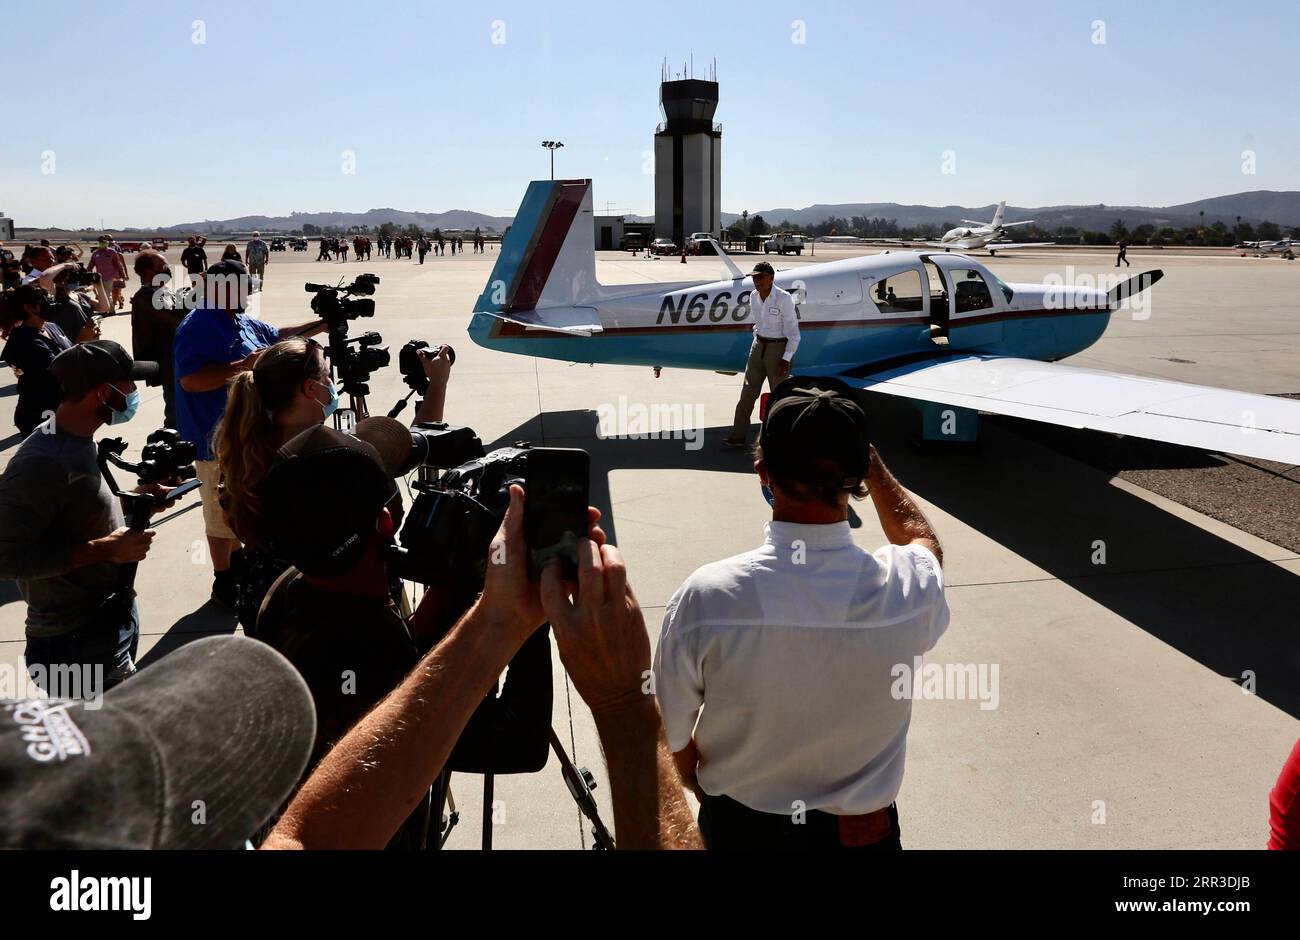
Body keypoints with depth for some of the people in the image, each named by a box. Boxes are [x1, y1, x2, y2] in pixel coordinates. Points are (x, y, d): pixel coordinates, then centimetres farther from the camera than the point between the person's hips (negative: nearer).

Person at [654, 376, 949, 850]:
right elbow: (921, 538, 3)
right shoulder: (909, 589, -24)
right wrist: (865, 455, 6)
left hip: (736, 829, -1)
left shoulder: (704, 598, -28)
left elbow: (672, 741, -12)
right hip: (864, 832, 2)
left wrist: (717, 802, 6)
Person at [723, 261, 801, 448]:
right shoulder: (753, 296, 2)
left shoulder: (784, 298, -16)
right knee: (748, 392, 5)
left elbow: (793, 331, -14)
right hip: (759, 345, 6)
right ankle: (738, 436, 10)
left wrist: (786, 359, -18)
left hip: (779, 348, -6)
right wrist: (758, 341, 16)